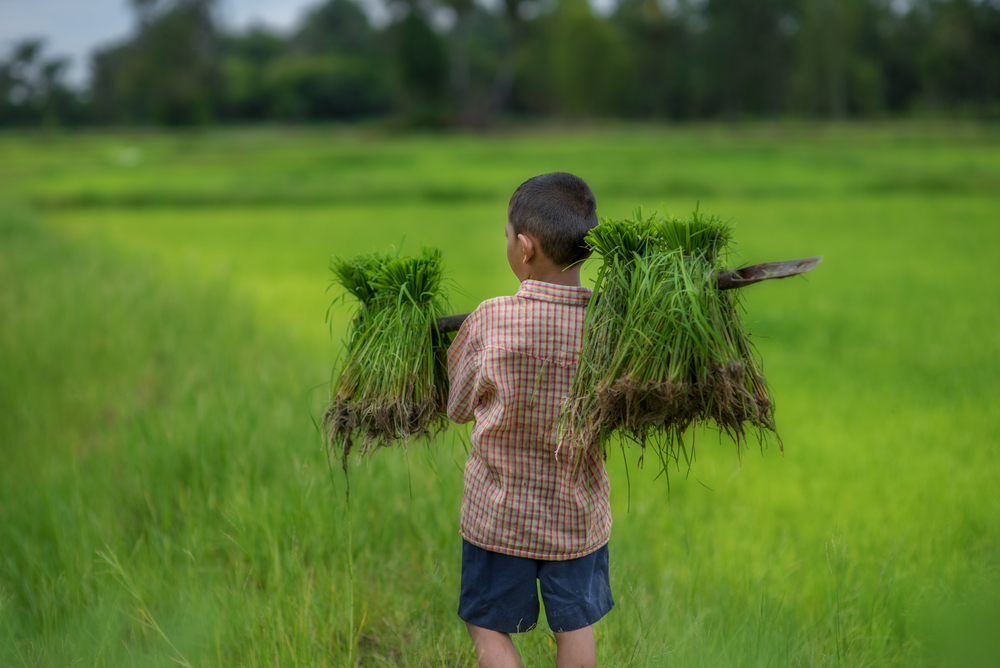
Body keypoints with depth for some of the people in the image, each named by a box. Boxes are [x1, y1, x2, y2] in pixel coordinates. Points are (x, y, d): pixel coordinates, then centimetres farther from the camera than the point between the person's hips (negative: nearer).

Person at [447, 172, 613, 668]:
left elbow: (459, 408, -5)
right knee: (575, 626, 19)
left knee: (489, 627, 14)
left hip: (499, 513, -2)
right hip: (579, 514, 3)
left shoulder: (489, 322, -21)